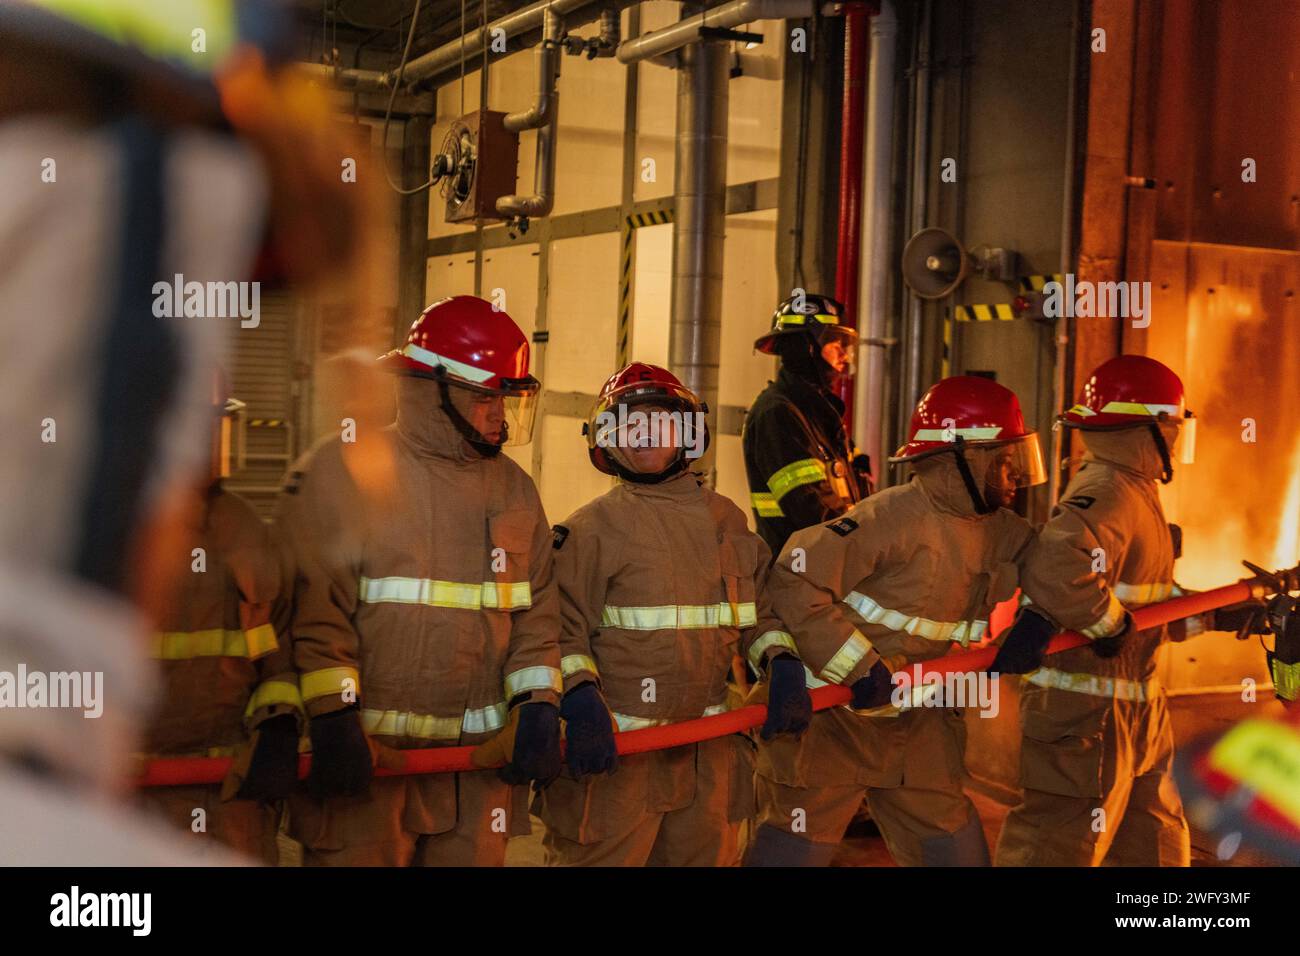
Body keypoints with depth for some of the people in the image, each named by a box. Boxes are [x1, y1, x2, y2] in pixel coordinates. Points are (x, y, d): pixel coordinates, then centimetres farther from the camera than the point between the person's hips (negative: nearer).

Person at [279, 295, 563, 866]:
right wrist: (333, 717, -19)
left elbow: (537, 613, 13)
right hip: (364, 753, -5)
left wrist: (538, 704, 0)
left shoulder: (512, 487, 12)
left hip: (482, 755, 5)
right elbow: (314, 611, -11)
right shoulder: (341, 470, -5)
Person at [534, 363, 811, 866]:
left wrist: (783, 664, -2)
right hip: (614, 750, -5)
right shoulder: (592, 527, -3)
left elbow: (758, 611, 15)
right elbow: (562, 630, -9)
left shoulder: (727, 519, 11)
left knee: (708, 856, 15)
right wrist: (579, 699, -24)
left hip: (710, 752, 5)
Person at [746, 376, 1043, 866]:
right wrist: (860, 668, -27)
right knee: (796, 848, 1)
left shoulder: (1000, 530, 2)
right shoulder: (891, 519, -23)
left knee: (957, 849, 11)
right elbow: (793, 582, -27)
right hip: (833, 714, -7)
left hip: (917, 726, 7)